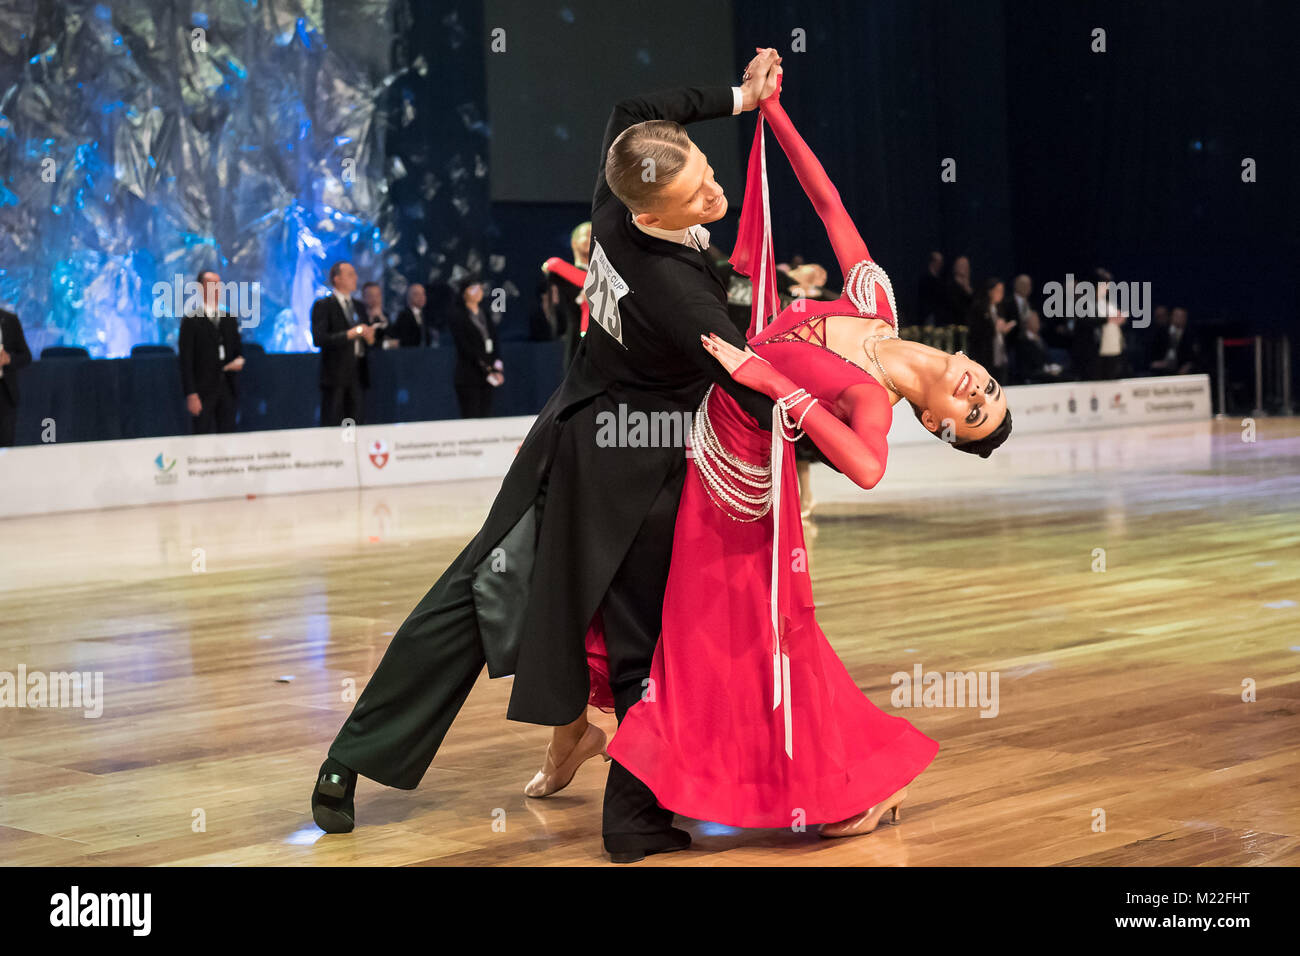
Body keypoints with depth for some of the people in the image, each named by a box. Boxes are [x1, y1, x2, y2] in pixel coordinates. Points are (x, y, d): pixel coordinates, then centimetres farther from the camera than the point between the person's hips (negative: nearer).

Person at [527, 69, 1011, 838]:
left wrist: (771, 380, -44)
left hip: (729, 479, -7)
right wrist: (772, 112, -8)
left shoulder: (874, 400, -23)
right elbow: (826, 201, -2)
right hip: (696, 436, 7)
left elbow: (867, 468, -45)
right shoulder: (877, 297, -5)